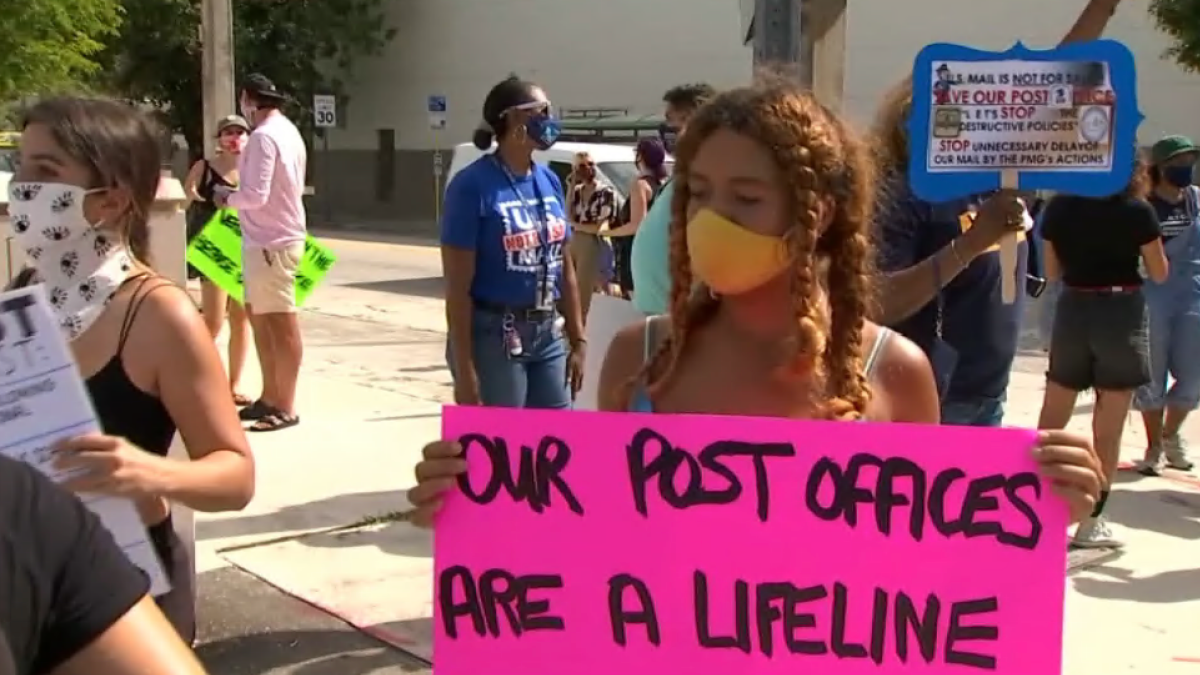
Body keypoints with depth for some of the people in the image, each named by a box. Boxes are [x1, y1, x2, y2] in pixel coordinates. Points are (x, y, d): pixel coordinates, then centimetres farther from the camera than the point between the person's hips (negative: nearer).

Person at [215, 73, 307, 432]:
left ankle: (286, 407, 5)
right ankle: (270, 398, 25)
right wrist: (235, 197, 11)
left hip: (272, 241, -10)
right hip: (270, 238, 10)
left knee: (282, 324, -3)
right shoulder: (288, 131, 13)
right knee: (259, 317, 17)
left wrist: (226, 199, -3)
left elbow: (256, 195, -22)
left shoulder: (264, 136, -16)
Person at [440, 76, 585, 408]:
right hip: (493, 337, -7)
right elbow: (458, 288, -14)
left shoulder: (550, 182, 7)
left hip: (548, 335, 7)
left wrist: (577, 341, 12)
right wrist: (465, 371, -17)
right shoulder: (474, 185, -13)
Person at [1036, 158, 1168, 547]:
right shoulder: (1136, 210, -9)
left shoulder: (1059, 207, -1)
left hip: (1073, 312, 3)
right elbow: (1159, 274, -1)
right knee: (1108, 428, 5)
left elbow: (1052, 271, 6)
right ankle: (1091, 523, 9)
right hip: (1122, 315, -3)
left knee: (1051, 419, 15)